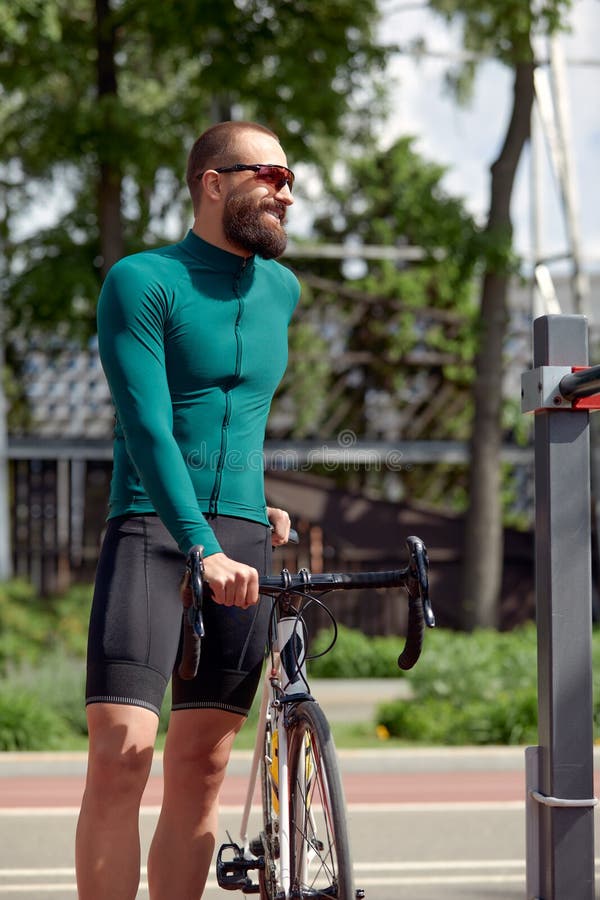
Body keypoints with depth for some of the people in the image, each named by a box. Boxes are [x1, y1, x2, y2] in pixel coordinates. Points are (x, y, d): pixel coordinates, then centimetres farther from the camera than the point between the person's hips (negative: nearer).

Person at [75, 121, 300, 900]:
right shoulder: (142, 281, -5)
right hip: (151, 532, -5)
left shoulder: (281, 291, 14)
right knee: (121, 753, -16)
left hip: (241, 542, 5)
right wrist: (203, 547, -27)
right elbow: (147, 424, -16)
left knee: (201, 768, 2)